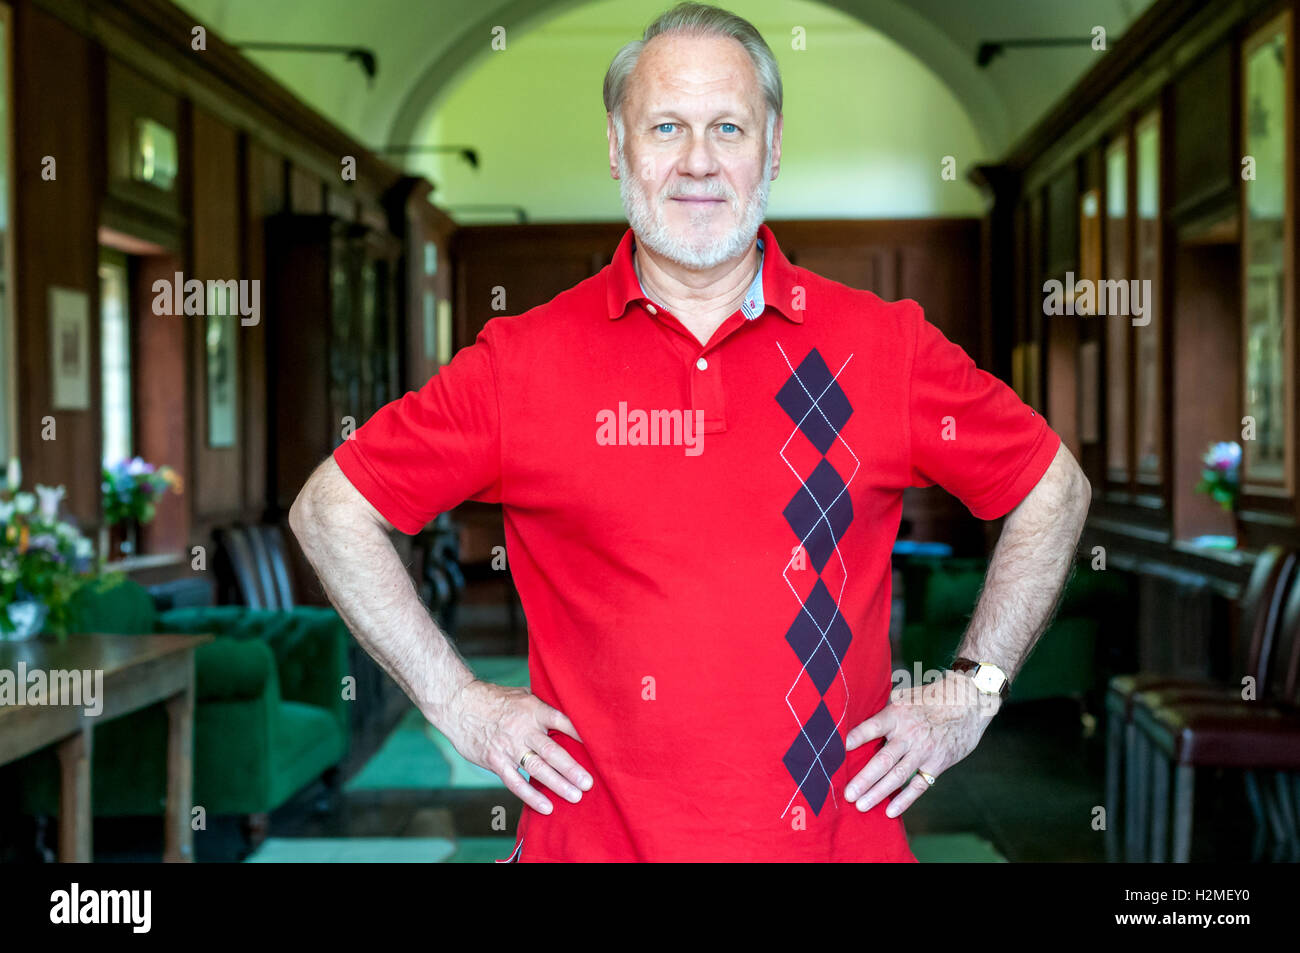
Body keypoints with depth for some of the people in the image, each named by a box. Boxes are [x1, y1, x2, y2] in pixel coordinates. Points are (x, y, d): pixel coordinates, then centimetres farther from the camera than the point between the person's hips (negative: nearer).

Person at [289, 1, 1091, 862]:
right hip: (593, 837, 0)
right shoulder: (525, 362, -5)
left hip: (839, 834, 1)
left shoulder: (882, 347, -3)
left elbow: (1056, 488, 9)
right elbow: (330, 510, 2)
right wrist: (457, 700, -2)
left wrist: (973, 691, 3)